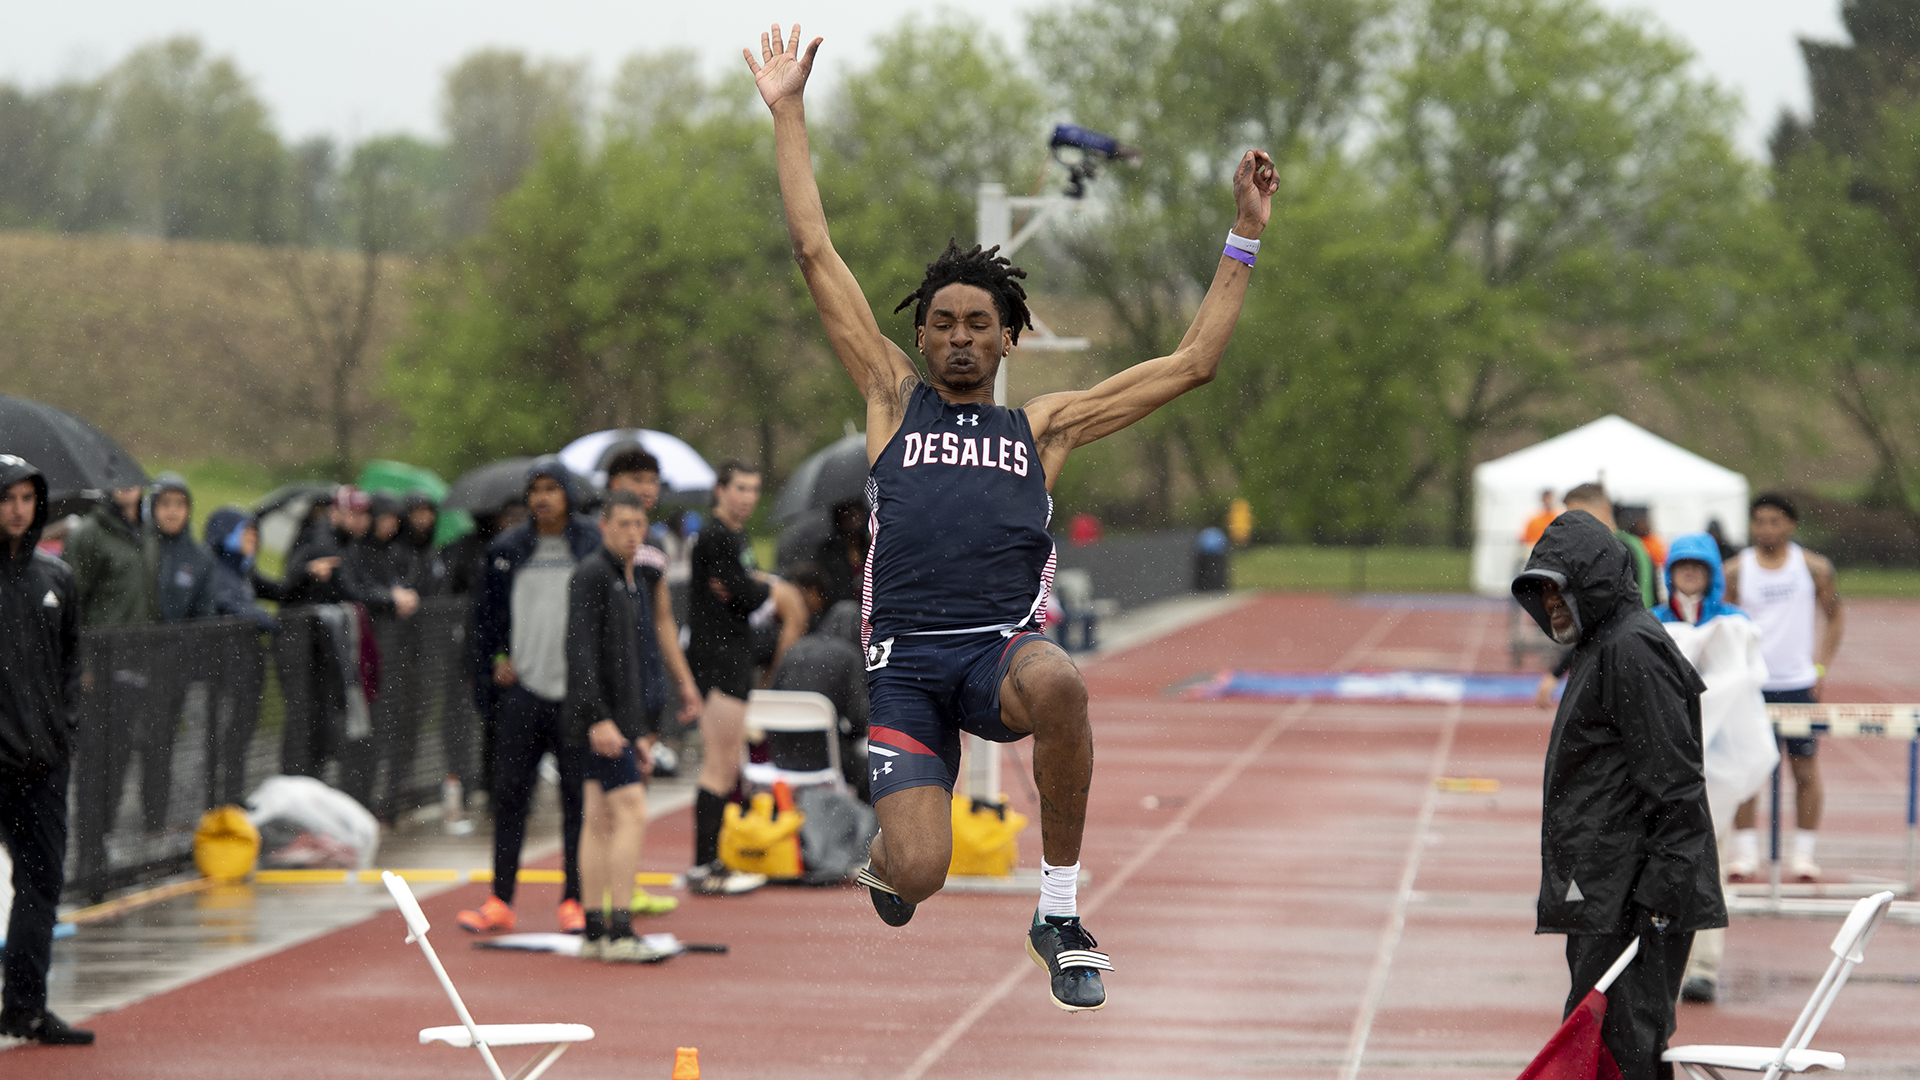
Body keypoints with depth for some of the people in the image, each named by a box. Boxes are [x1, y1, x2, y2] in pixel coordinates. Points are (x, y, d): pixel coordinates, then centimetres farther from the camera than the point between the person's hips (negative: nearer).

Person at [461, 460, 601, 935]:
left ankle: (574, 900, 8)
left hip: (577, 692, -3)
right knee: (509, 792, 3)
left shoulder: (595, 544, 0)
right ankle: (500, 900, 9)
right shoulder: (507, 550, 8)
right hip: (521, 688, 3)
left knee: (578, 797, 1)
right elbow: (486, 611, 17)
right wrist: (495, 660, 7)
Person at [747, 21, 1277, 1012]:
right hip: (905, 658, 0)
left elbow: (1192, 365, 19)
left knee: (1057, 684, -38)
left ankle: (1059, 913, -20)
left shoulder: (1041, 426, 18)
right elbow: (816, 254, 16)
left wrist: (1244, 238, 18)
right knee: (917, 876, -17)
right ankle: (888, 854, 26)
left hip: (1004, 643, 0)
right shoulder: (892, 400, 17)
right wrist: (786, 113, 16)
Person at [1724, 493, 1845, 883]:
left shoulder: (1814, 568, 3)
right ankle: (1746, 850, 6)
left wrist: (1821, 667, 1)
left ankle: (1804, 852, 9)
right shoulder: (1736, 572, 2)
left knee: (1805, 769, 2)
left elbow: (1835, 616, 11)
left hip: (1799, 685, 0)